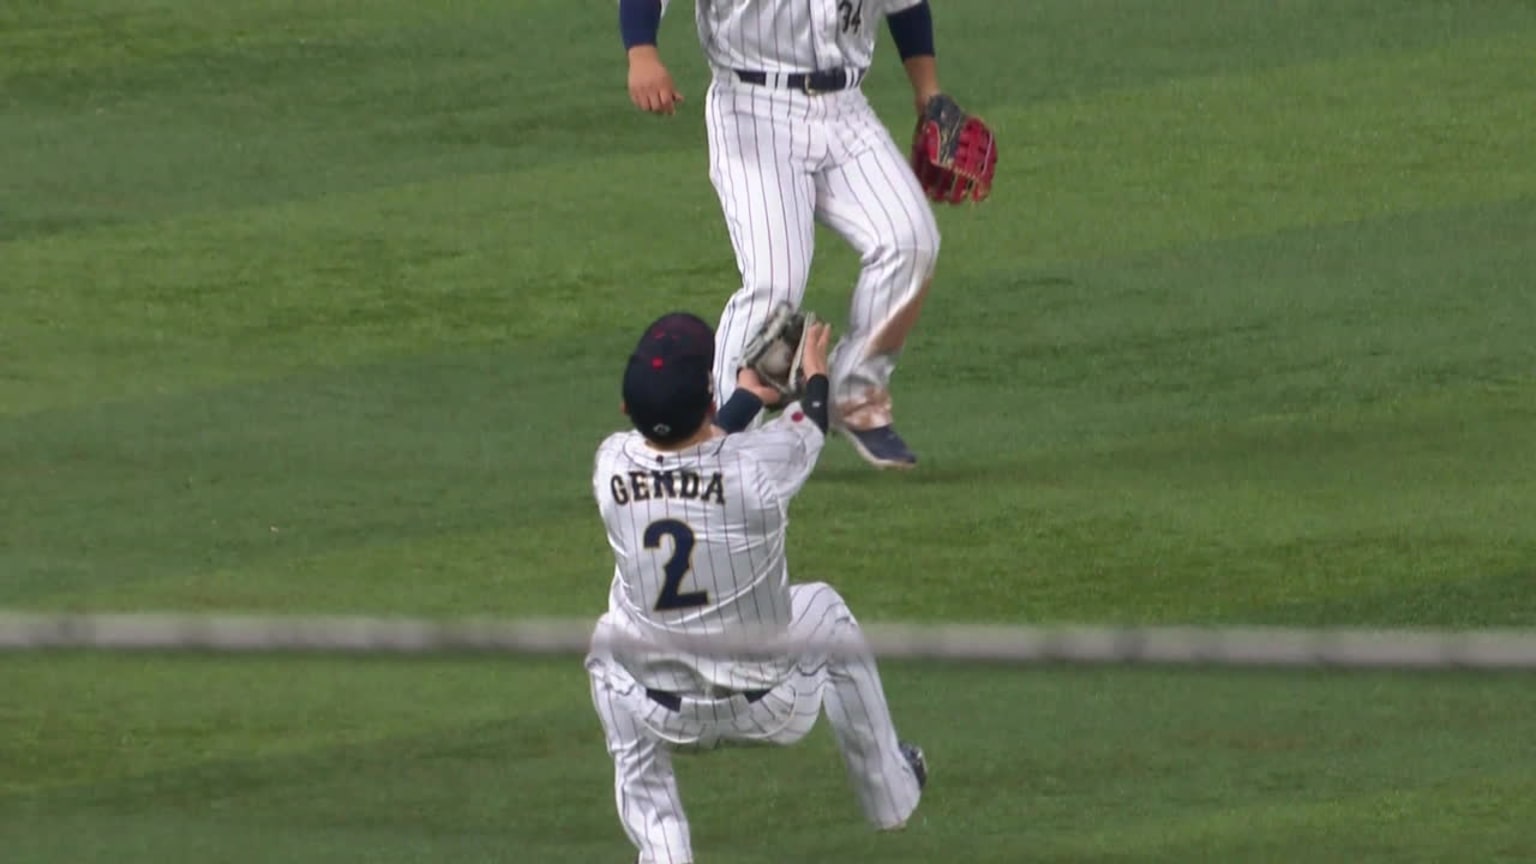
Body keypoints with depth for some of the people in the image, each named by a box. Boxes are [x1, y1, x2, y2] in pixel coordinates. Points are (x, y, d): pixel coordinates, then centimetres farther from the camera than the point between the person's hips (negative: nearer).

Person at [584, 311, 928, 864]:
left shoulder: (611, 465, -18)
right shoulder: (758, 464, -25)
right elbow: (812, 422, 1)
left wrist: (748, 396, 26)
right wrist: (816, 371, 25)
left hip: (665, 719, 1)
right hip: (772, 708, -1)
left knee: (608, 643, 32)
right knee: (824, 610, 27)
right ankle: (891, 795, 39)